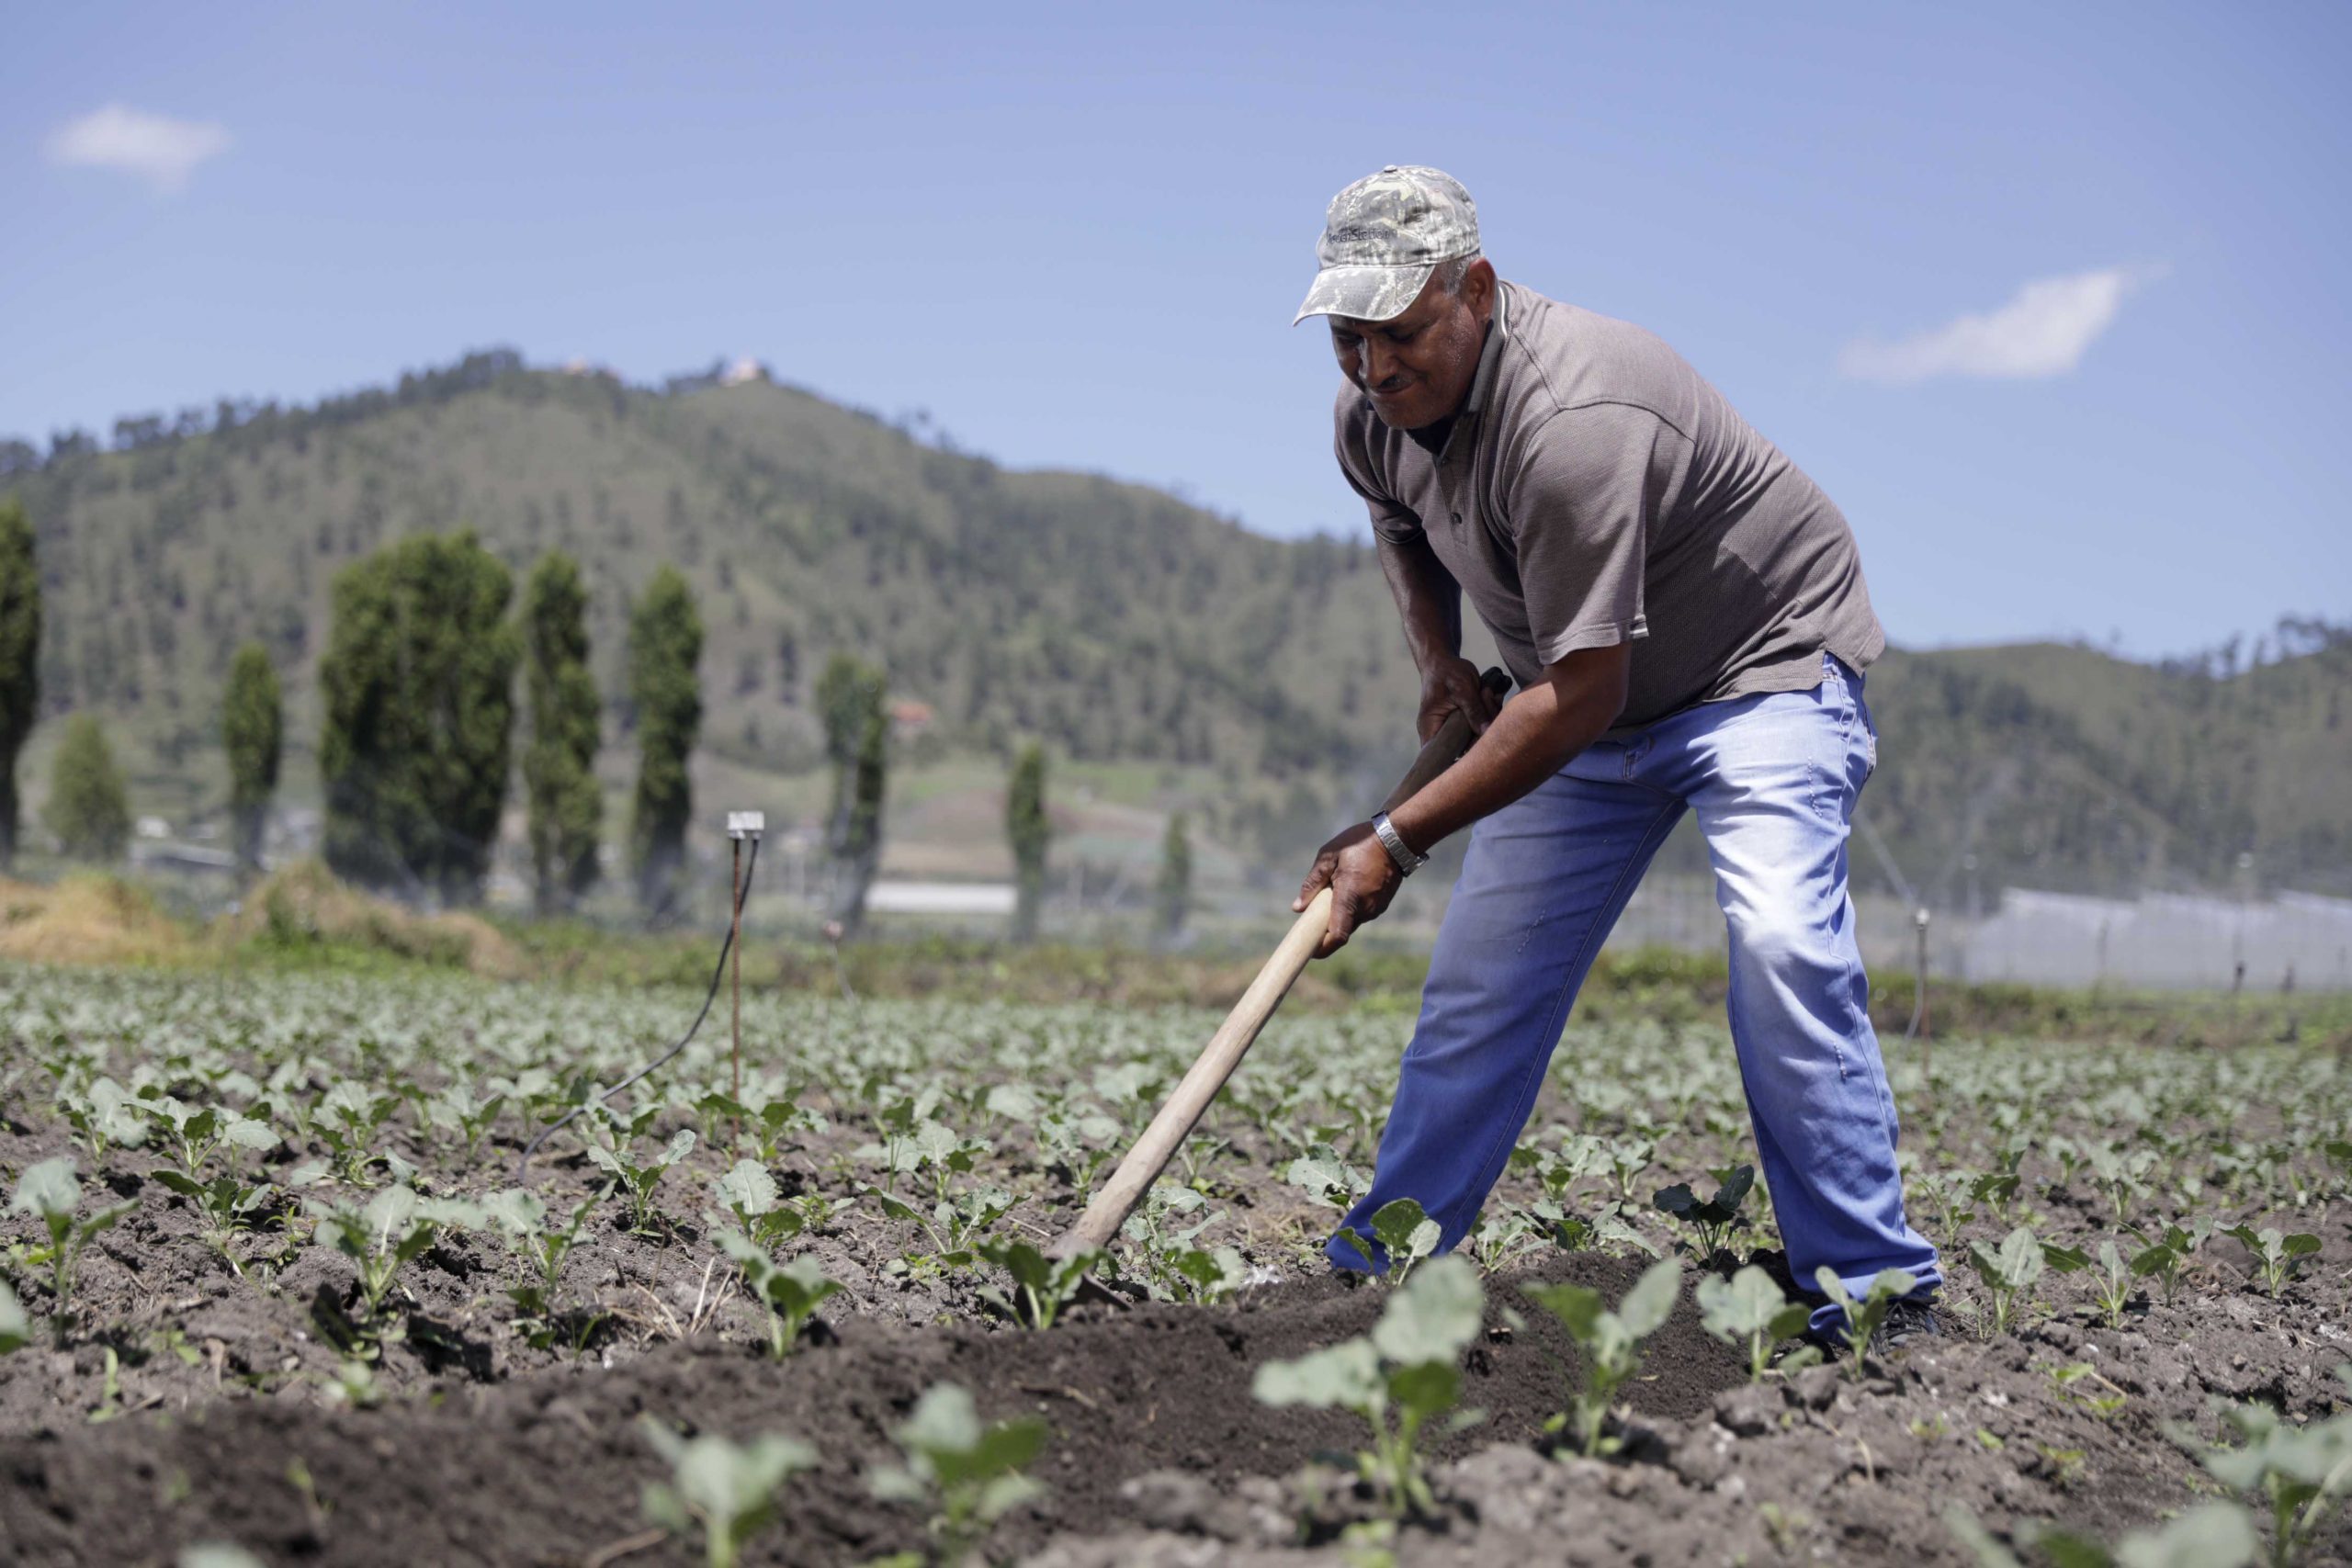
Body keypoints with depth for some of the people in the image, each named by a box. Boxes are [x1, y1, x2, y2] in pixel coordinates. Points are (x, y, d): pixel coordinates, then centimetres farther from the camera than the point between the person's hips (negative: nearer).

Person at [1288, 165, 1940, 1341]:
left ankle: (1872, 1290, -18)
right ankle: (1370, 1273, 11)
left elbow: (1579, 692, -35)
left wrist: (1398, 838, -32)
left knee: (1781, 945, -27)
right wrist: (1437, 656, 0)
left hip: (1765, 667, -7)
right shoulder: (1371, 416, -8)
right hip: (1595, 697, 7)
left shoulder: (1570, 423, -35)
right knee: (1481, 973, 2)